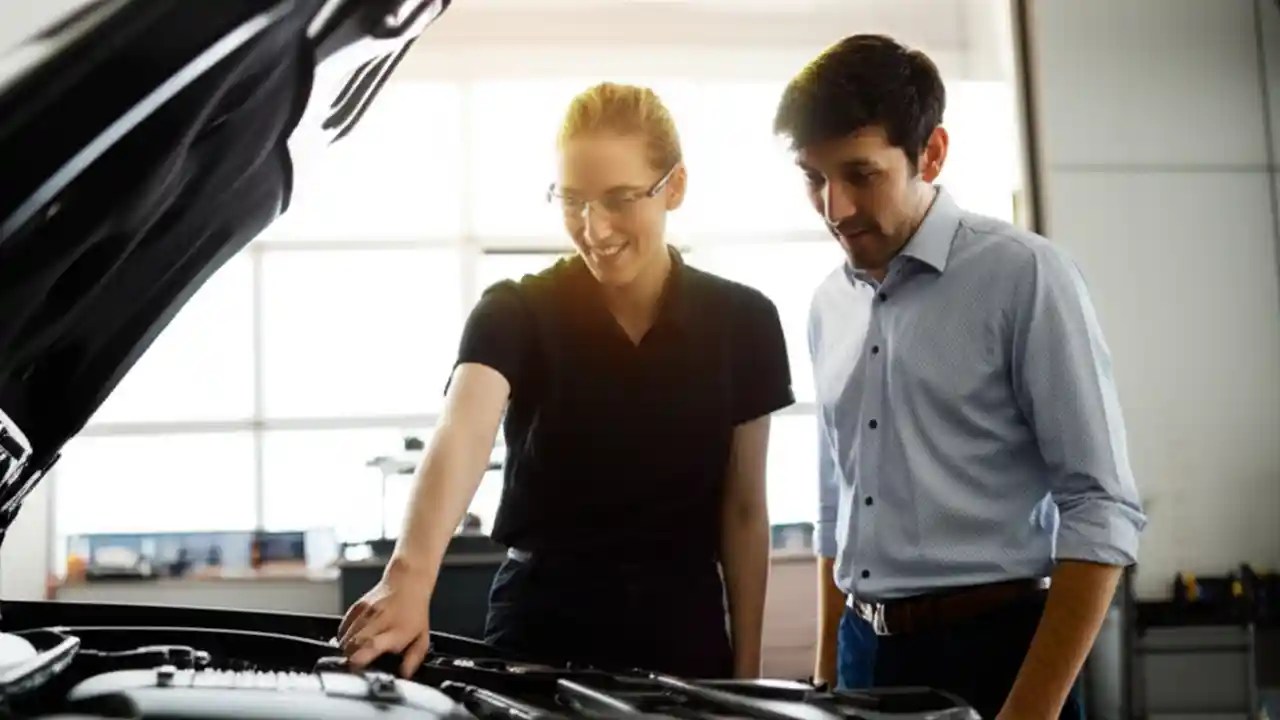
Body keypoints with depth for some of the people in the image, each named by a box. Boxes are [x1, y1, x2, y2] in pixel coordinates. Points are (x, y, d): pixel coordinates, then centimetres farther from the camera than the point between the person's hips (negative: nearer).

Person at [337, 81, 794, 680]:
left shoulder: (742, 323, -4)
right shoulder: (516, 314, -11)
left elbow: (744, 509, 3)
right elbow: (461, 435, -30)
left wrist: (747, 671, 4)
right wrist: (411, 574, -48)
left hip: (685, 644, 2)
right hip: (539, 635, -1)